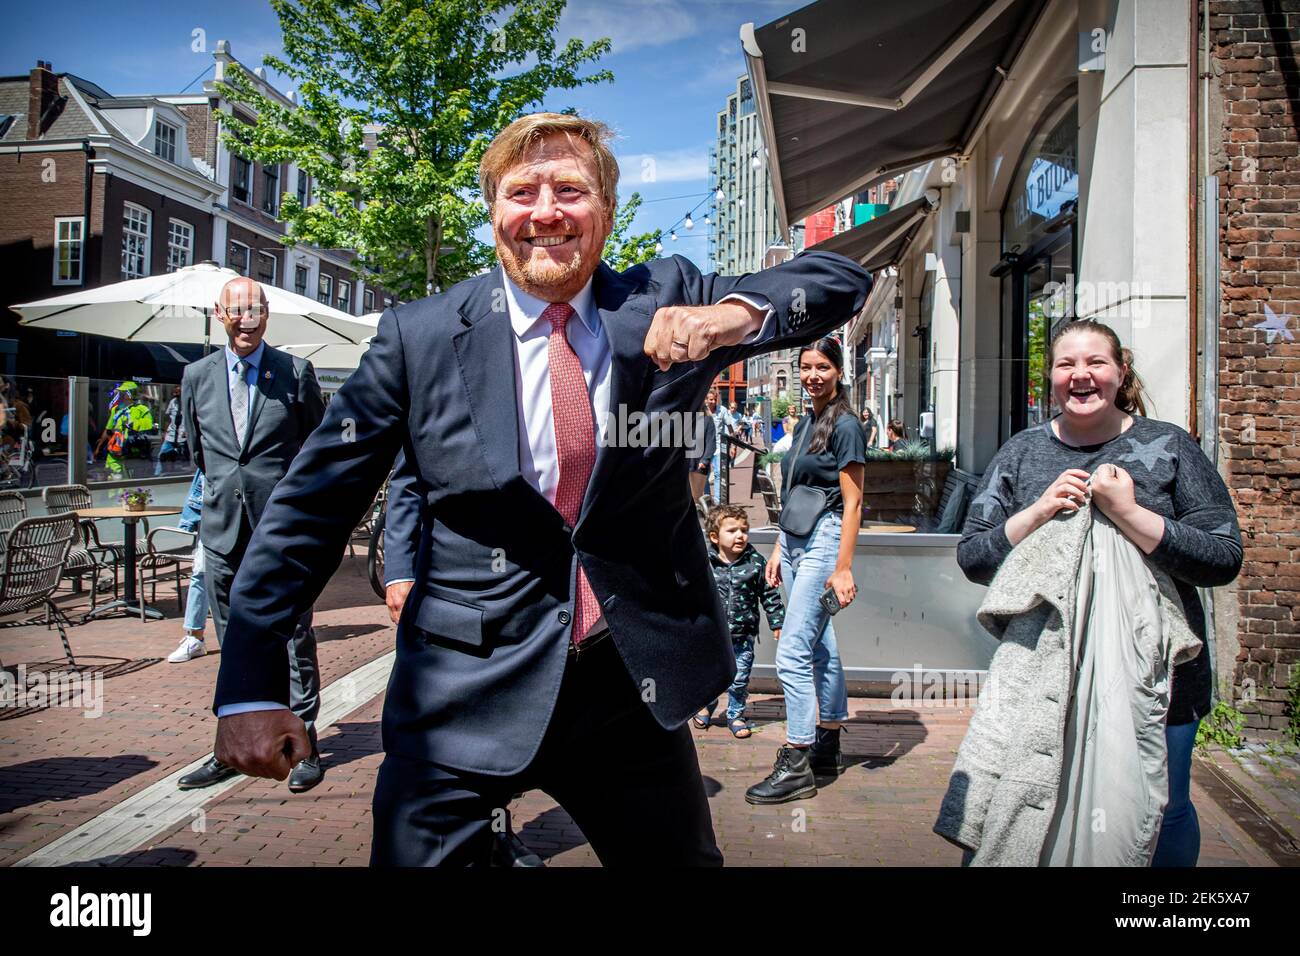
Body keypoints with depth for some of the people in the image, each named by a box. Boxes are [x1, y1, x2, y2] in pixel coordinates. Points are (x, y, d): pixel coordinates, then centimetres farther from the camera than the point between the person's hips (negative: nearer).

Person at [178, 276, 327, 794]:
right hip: (223, 527, 4)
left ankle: (303, 742, 13)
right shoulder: (196, 375, 7)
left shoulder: (296, 372, -2)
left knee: (293, 635, 3)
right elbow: (199, 452, 18)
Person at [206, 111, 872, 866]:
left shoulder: (663, 302, -1)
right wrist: (251, 688, -7)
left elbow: (843, 279, 1)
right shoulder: (419, 336, -5)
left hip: (634, 681, 3)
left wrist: (736, 314, -21)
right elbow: (312, 507, -3)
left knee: (685, 857, 19)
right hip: (467, 692, -2)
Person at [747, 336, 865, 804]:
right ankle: (827, 747, 24)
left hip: (823, 541, -9)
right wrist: (779, 549, 17)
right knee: (821, 647, 14)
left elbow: (852, 503, -12)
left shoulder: (845, 425, -8)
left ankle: (796, 766, -5)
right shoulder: (804, 424, 16)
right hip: (795, 541, 9)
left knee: (792, 653, -11)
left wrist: (843, 568, -17)